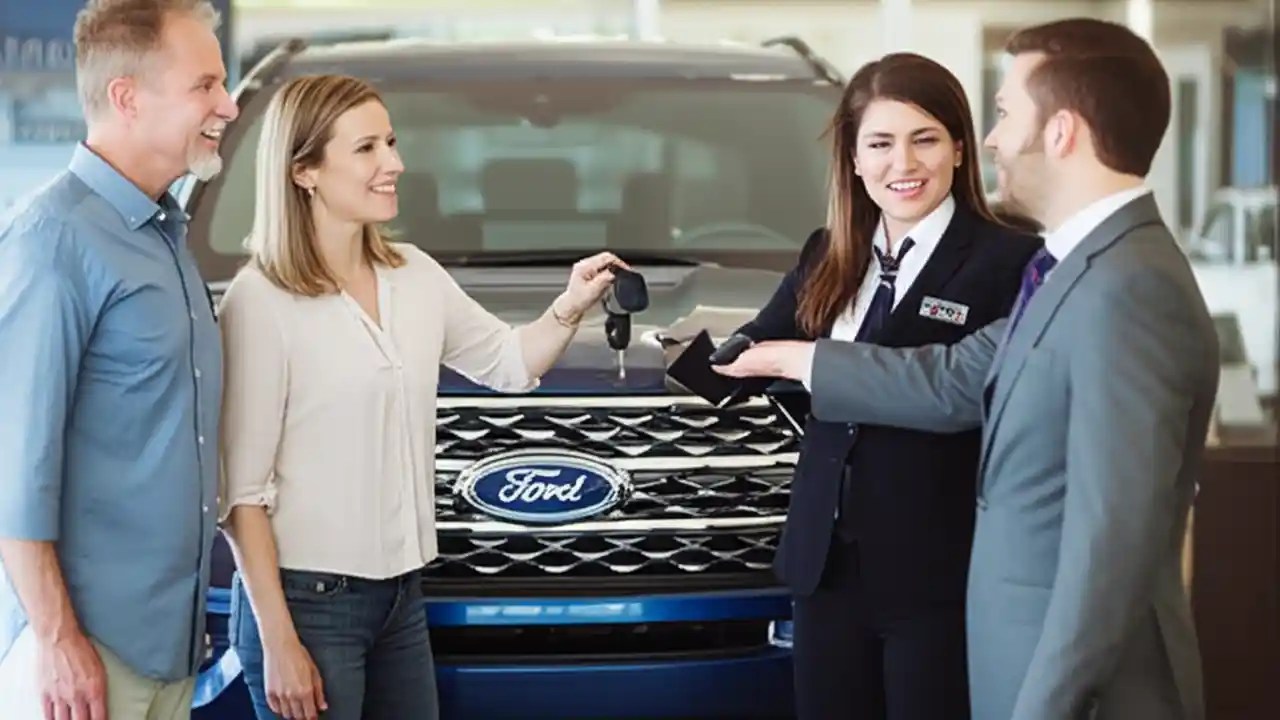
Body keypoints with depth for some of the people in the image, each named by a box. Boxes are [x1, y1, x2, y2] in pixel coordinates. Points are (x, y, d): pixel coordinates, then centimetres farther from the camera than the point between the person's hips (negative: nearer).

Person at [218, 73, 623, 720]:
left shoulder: (415, 275, 8)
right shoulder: (260, 302, -13)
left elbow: (509, 364, 22)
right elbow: (243, 490, -14)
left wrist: (569, 308, 1)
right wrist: (277, 640, -17)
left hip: (400, 595, 7)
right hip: (307, 600, -7)